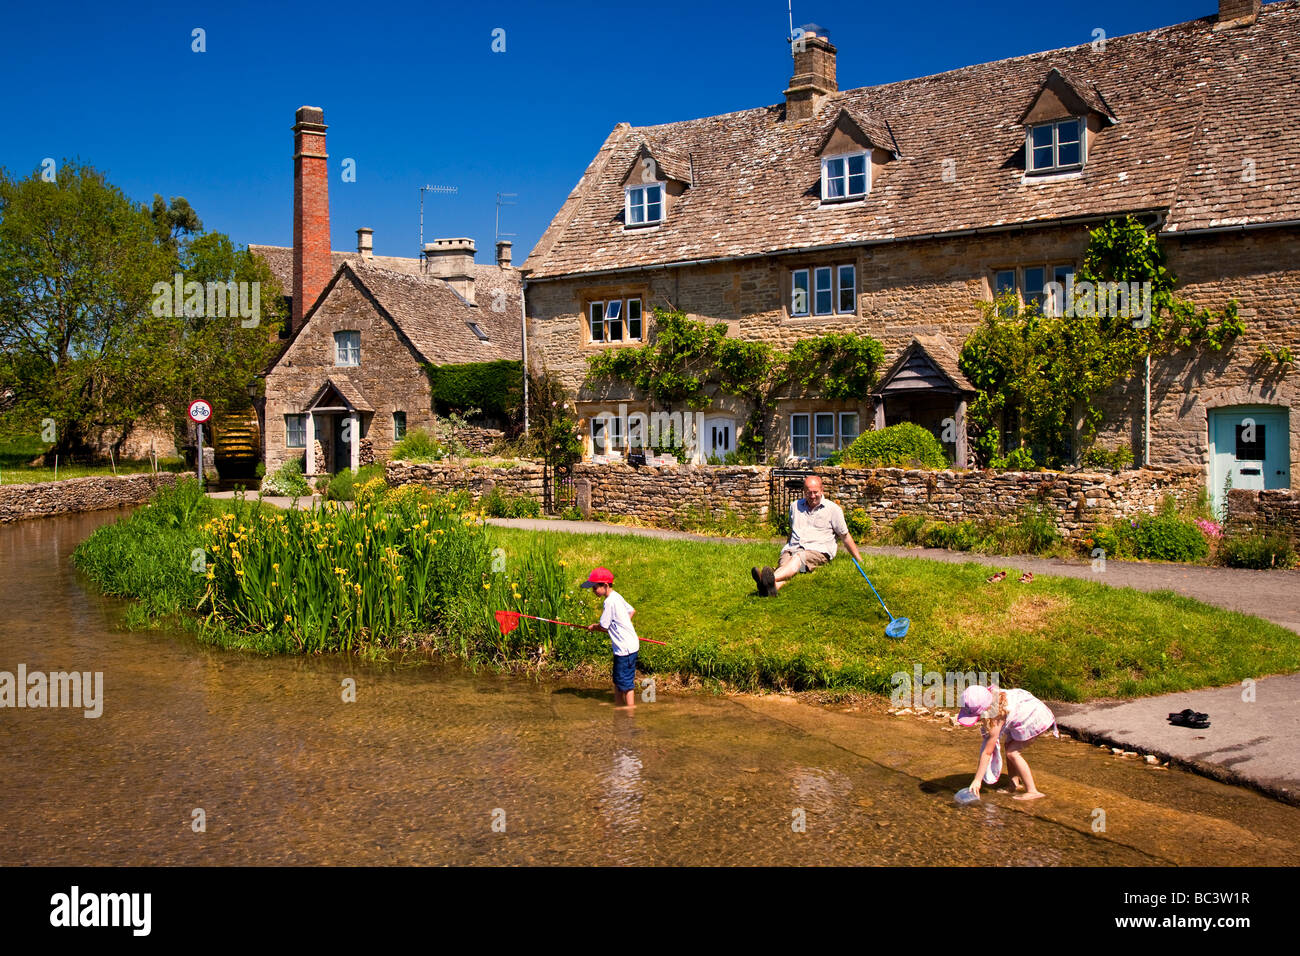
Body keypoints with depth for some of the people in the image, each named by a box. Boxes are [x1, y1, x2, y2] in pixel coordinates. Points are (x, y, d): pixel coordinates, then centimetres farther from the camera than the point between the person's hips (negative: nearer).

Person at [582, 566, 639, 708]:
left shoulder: (610, 602, -21)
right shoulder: (617, 596, 8)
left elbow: (603, 627, -15)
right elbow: (632, 611, 20)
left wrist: (592, 627, 4)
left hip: (626, 648, -10)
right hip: (623, 646, 10)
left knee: (626, 682, -3)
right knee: (617, 680, 19)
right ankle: (618, 704, 30)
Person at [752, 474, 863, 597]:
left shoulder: (833, 509, 9)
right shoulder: (795, 505, 20)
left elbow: (845, 536, 13)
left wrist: (859, 560, 14)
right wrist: (788, 549, 37)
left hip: (818, 550, -4)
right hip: (793, 548, 4)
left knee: (798, 558, -38)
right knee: (784, 562, -33)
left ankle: (772, 579, -68)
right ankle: (771, 587, -66)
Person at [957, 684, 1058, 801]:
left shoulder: (996, 720, -31)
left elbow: (987, 752, -25)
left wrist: (977, 780, -19)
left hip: (1037, 717, -10)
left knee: (1012, 752, -12)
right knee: (1009, 746, 9)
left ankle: (1032, 791, -10)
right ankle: (1015, 785, 16)